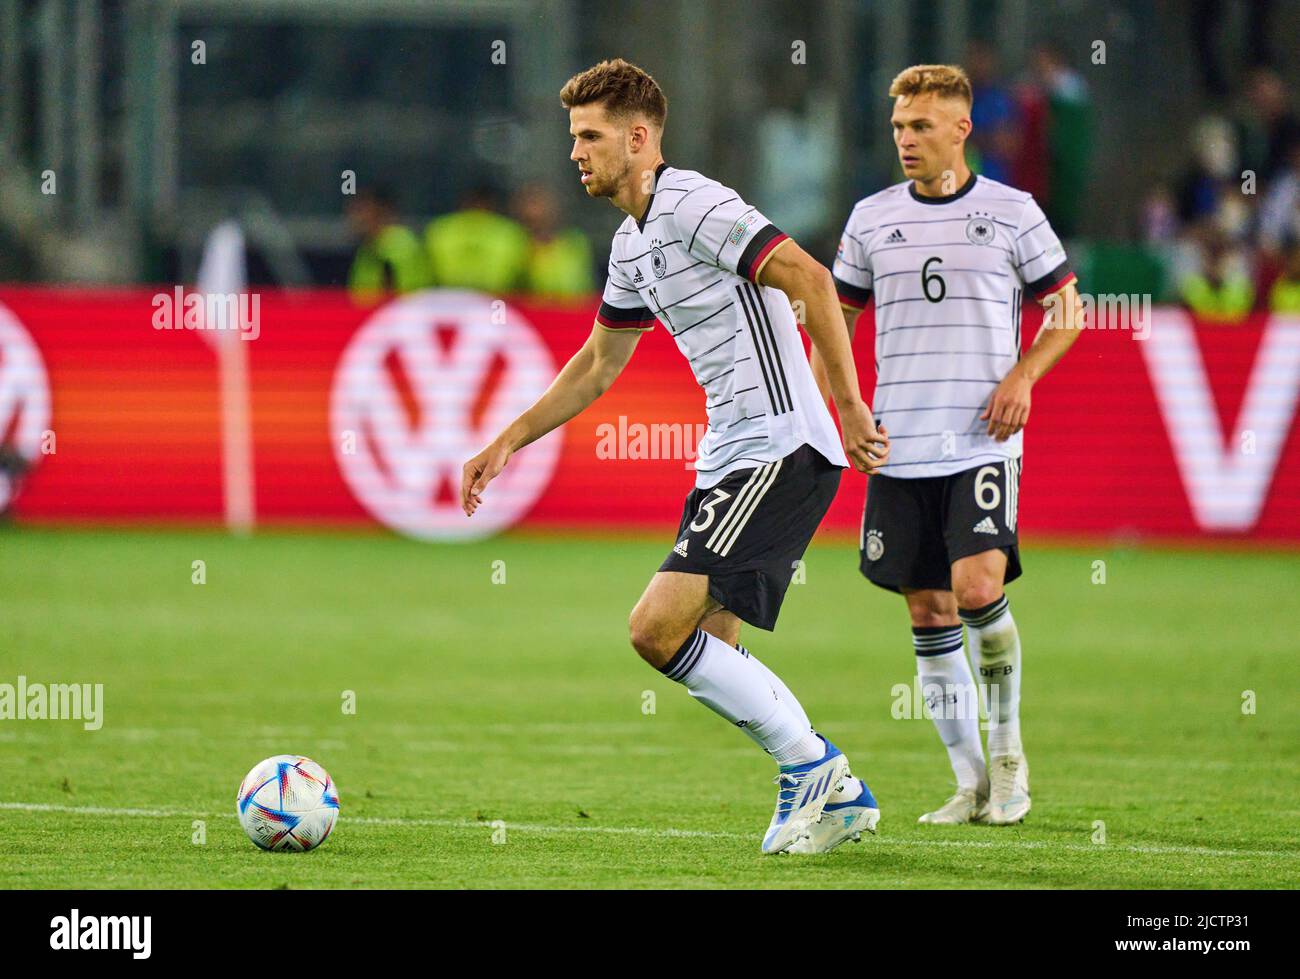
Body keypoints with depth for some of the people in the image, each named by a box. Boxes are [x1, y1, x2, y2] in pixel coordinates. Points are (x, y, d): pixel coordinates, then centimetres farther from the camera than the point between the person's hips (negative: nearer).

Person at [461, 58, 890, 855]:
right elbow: (598, 365, 30)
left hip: (782, 452, -10)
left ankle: (810, 765, -5)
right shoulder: (633, 243, 18)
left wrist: (849, 406, -25)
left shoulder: (694, 206, -13)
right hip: (731, 459, 10)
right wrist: (508, 444, 27)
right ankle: (837, 794, 19)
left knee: (658, 626, -16)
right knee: (707, 647, 11)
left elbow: (809, 279, -22)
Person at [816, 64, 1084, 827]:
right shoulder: (872, 218, 9)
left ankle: (1008, 741, 2)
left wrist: (1023, 375, -9)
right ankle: (973, 783, 12)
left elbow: (1067, 308, 7)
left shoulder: (1011, 212, 1)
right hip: (900, 446, 3)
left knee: (978, 585, -21)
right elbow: (837, 315, 17)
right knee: (927, 609, 3)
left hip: (983, 443, -3)